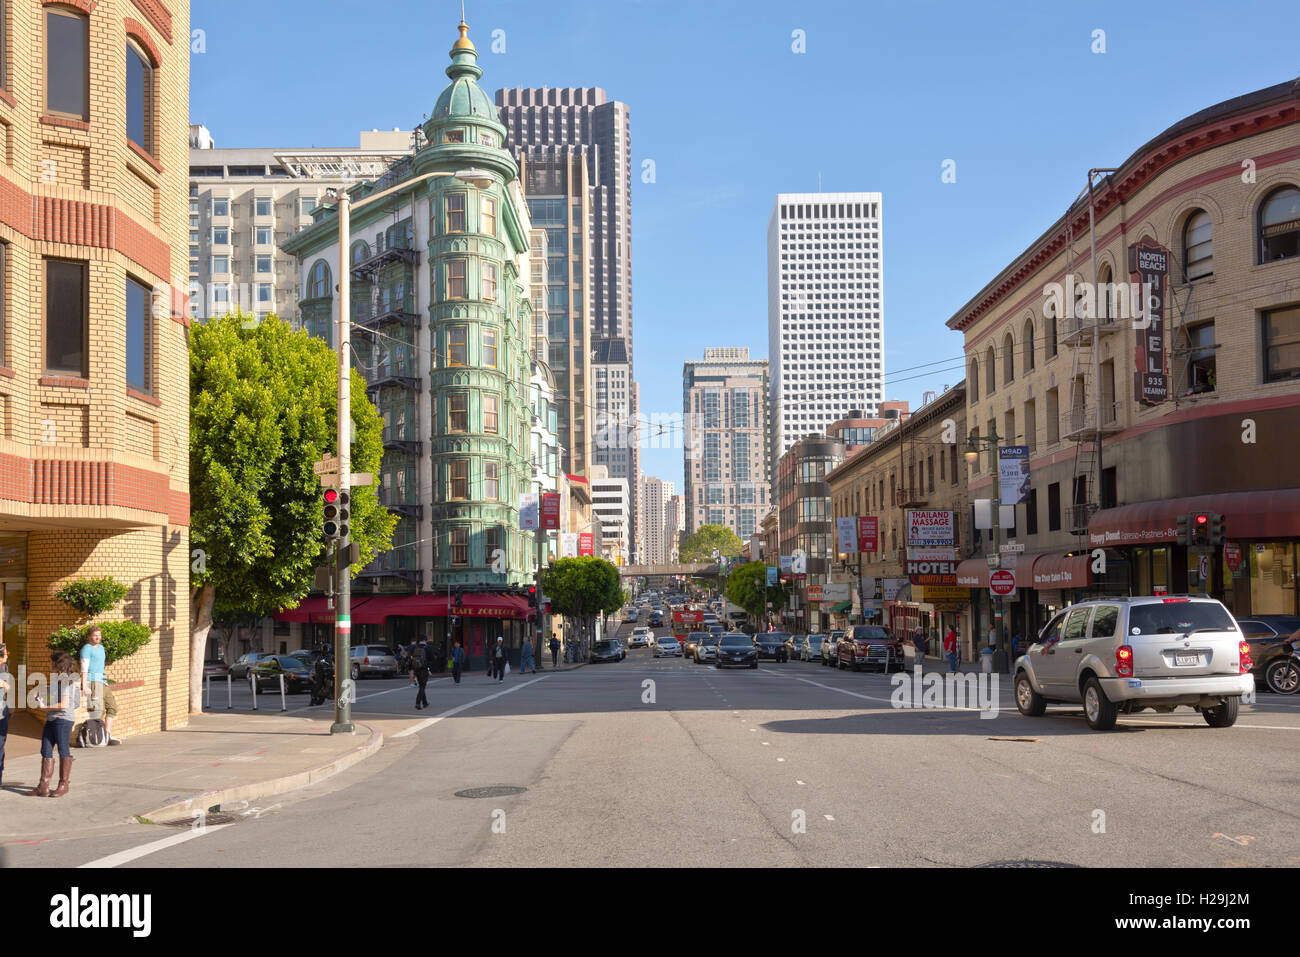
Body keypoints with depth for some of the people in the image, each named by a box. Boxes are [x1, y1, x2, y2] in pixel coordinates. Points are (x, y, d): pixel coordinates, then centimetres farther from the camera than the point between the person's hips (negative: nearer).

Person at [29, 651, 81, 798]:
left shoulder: (65, 681, -13)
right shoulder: (57, 680, 16)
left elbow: (64, 704, -19)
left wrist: (45, 707, -14)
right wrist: (42, 698, 12)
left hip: (63, 719, -9)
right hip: (51, 719, 9)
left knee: (64, 751, 1)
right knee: (46, 751, 5)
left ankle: (63, 785, 11)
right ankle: (43, 787, 5)